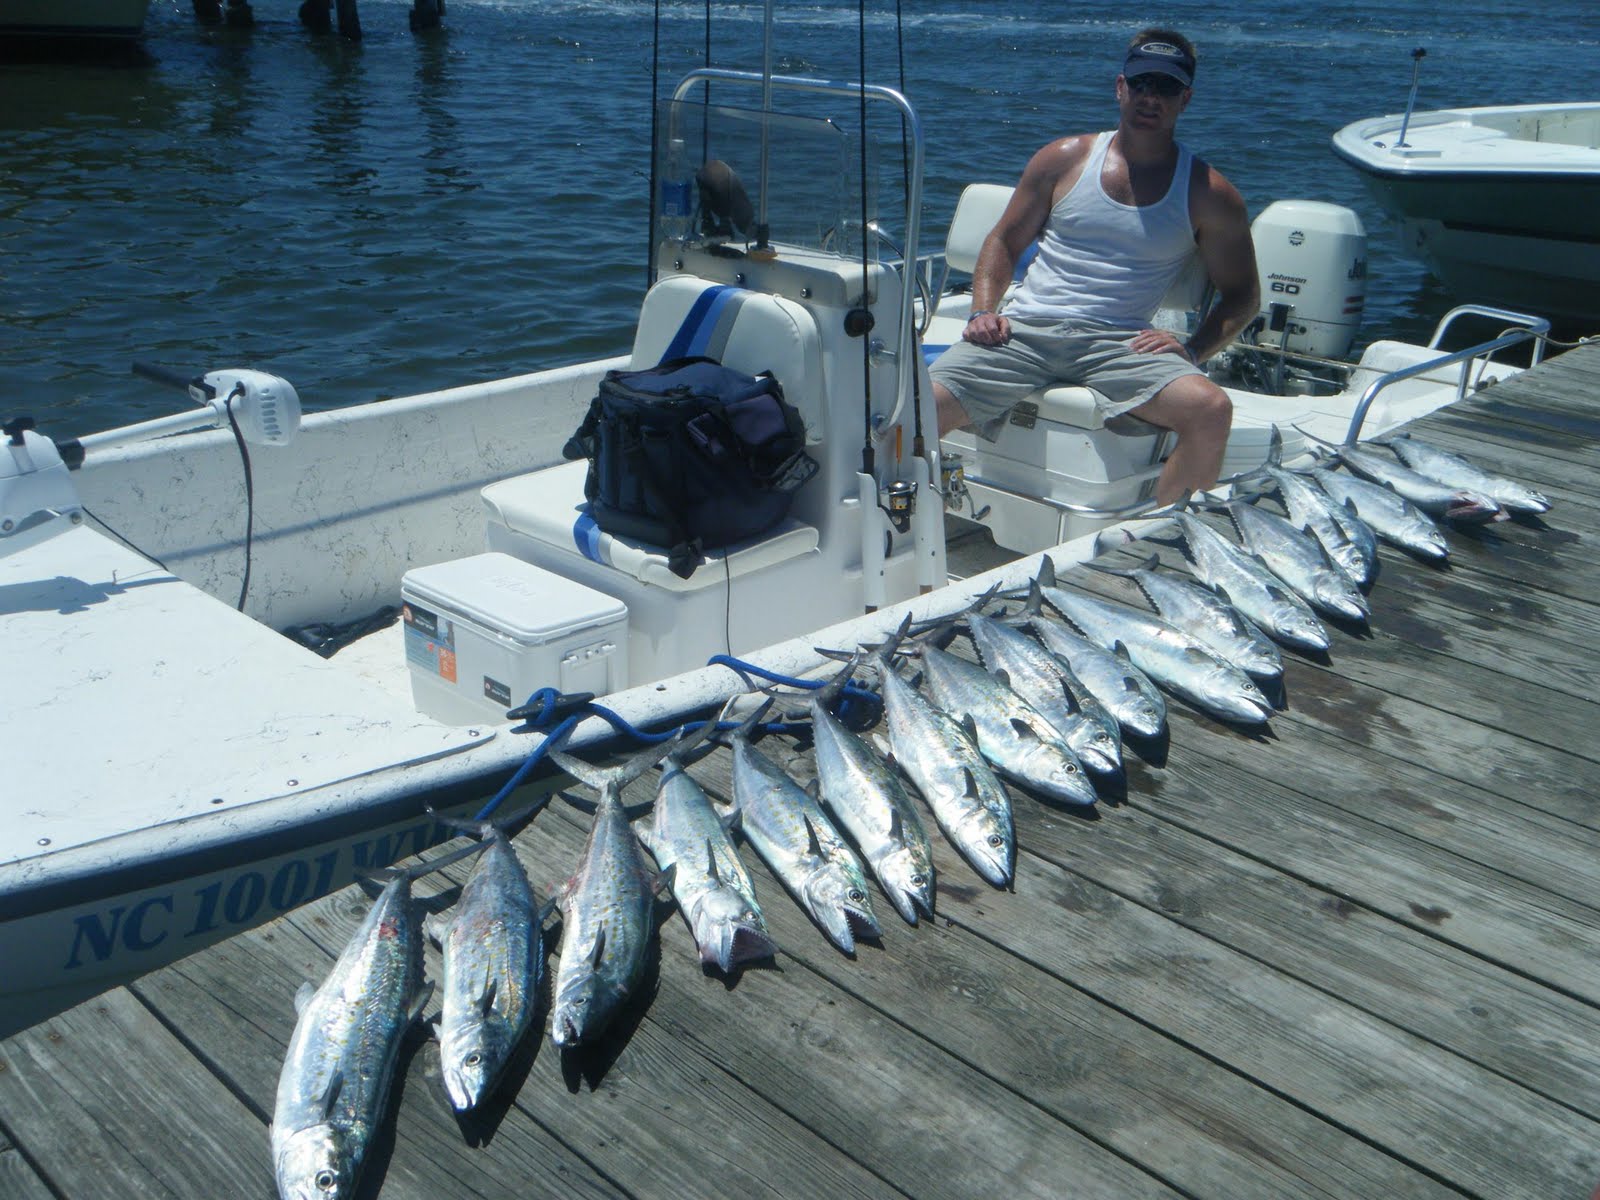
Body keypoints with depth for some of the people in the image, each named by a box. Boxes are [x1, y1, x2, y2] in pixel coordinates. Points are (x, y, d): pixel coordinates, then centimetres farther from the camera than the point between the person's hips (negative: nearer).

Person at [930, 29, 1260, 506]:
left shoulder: (1208, 193, 9)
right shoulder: (1065, 158, 14)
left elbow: (1242, 294, 12)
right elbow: (1005, 241, 18)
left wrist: (1192, 349, -6)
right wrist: (983, 311, 0)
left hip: (1119, 342, -1)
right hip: (1024, 329, 1)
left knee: (1211, 409, -31)